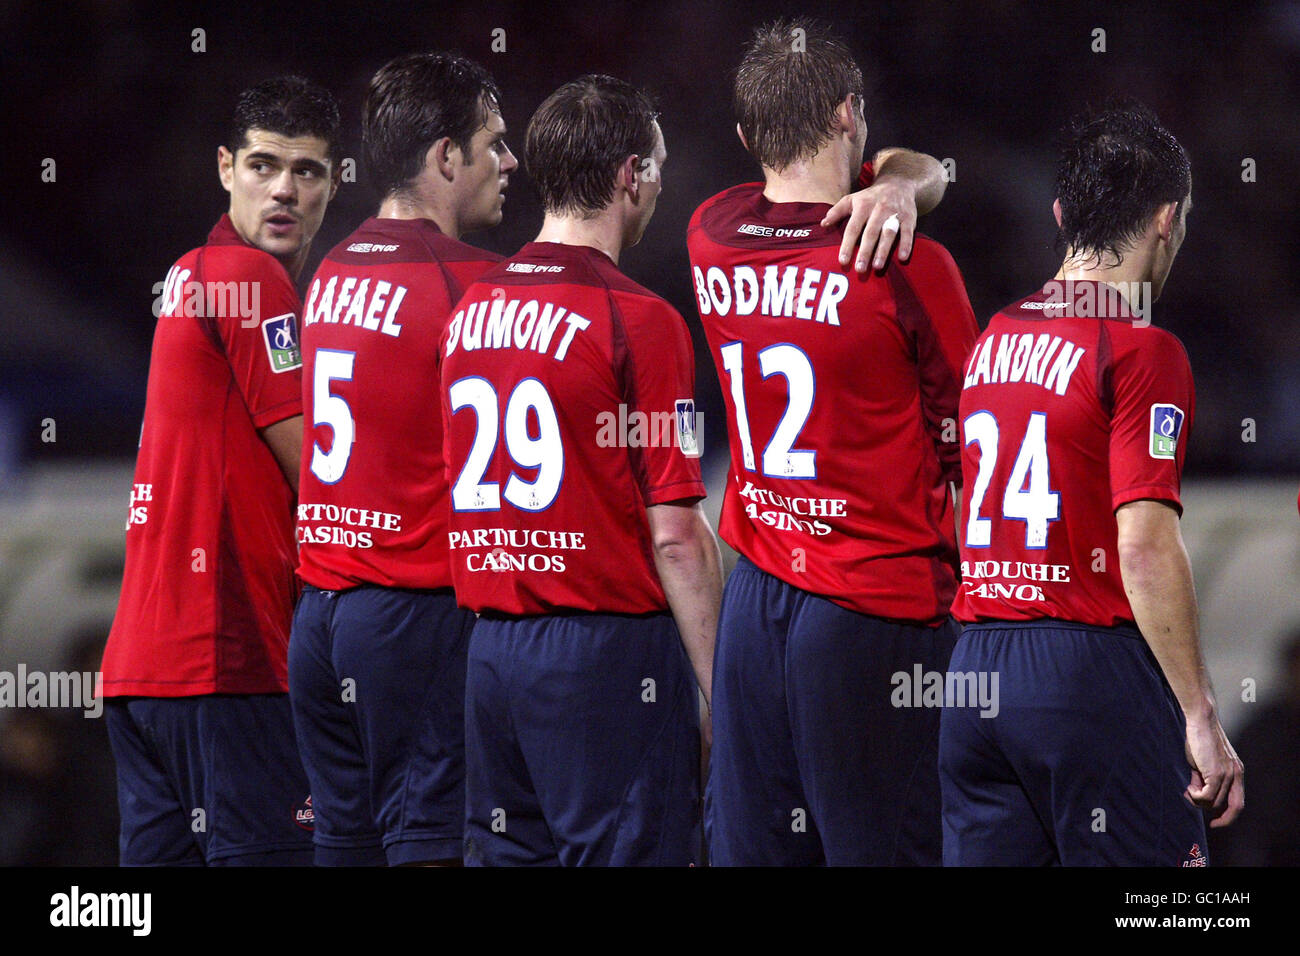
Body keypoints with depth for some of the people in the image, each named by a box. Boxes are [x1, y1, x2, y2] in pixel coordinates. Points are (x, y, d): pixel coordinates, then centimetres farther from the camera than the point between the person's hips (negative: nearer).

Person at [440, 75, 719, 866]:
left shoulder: (470, 311, 9)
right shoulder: (638, 321, -11)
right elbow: (674, 536, -14)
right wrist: (722, 694, -9)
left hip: (492, 649, 7)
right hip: (608, 644, -7)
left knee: (508, 855, 9)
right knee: (626, 852, -3)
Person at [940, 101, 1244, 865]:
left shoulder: (995, 337, 13)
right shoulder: (1142, 350, -10)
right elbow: (1145, 548, -17)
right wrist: (1201, 717, -14)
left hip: (979, 661, 7)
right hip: (1095, 669, -7)